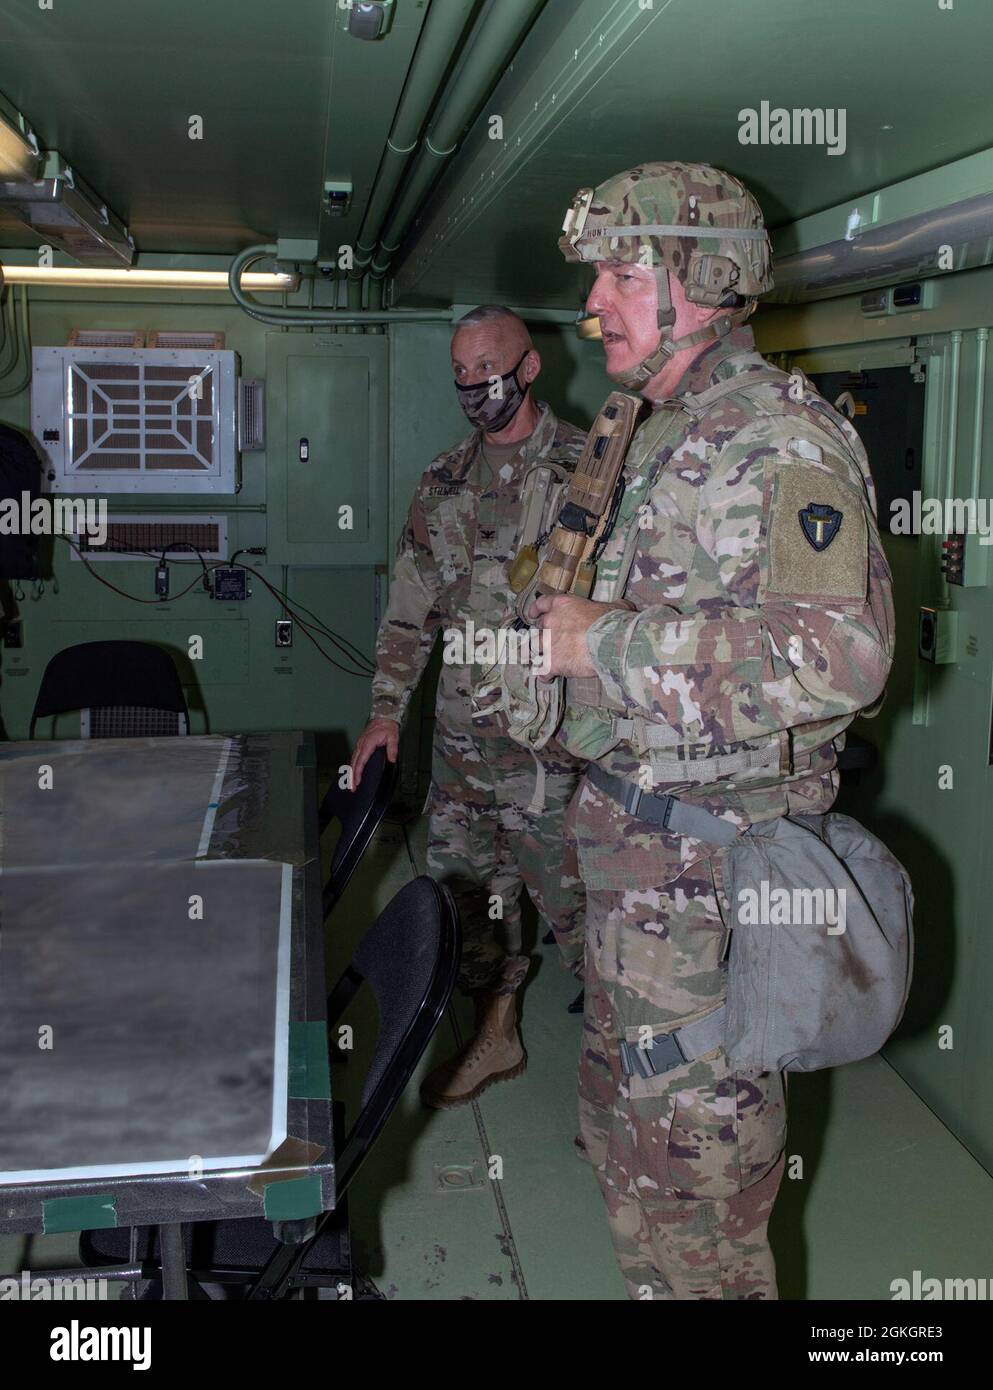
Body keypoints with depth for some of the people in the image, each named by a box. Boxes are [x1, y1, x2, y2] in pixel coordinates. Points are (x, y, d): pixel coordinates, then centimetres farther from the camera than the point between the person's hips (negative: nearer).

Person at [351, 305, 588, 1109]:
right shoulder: (444, 483, 11)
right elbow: (413, 606, 14)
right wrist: (387, 708, 9)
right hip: (459, 734, 6)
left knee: (575, 898, -1)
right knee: (469, 887, 15)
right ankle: (496, 1036, 33)